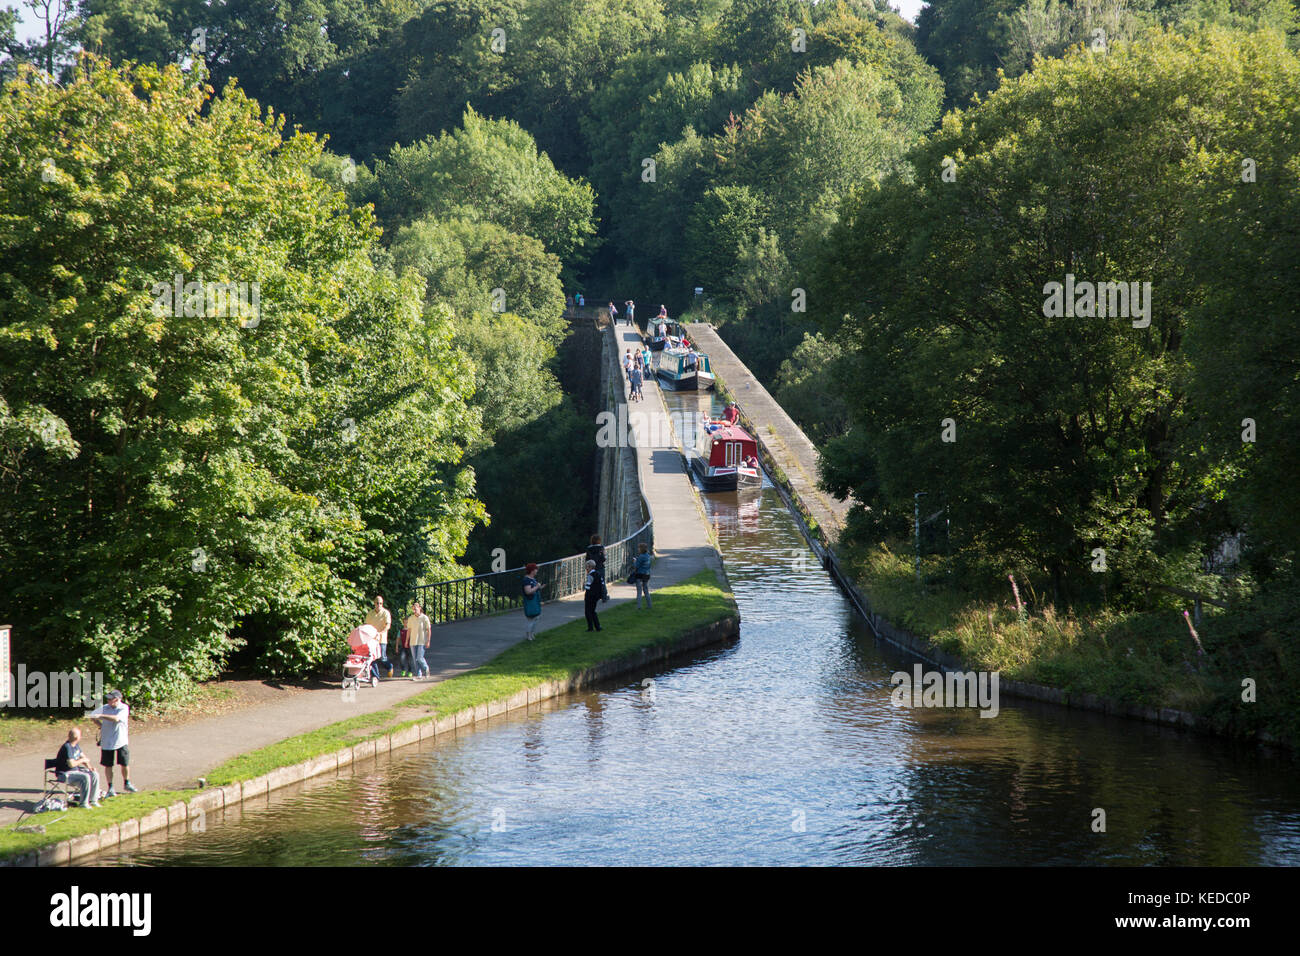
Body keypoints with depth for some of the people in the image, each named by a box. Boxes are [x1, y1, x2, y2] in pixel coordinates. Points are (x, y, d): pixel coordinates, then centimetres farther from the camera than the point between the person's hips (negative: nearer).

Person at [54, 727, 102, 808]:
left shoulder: (76, 745, 6)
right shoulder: (67, 747, -23)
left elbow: (82, 756, 17)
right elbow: (71, 764, -29)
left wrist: (89, 766, 0)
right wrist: (82, 760, -13)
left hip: (75, 770, 9)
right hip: (65, 773, -9)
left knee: (95, 774, -2)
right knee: (85, 777, -29)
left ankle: (93, 800, 4)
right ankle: (84, 803, -21)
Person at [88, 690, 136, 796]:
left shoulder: (124, 708, -9)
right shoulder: (105, 708, 2)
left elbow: (116, 718, -26)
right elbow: (91, 715, 12)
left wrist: (101, 716, -30)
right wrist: (101, 725, 2)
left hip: (121, 741, -2)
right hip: (107, 742, 2)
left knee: (125, 763, 3)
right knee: (108, 765, 3)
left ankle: (127, 783, 26)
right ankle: (110, 788, 13)